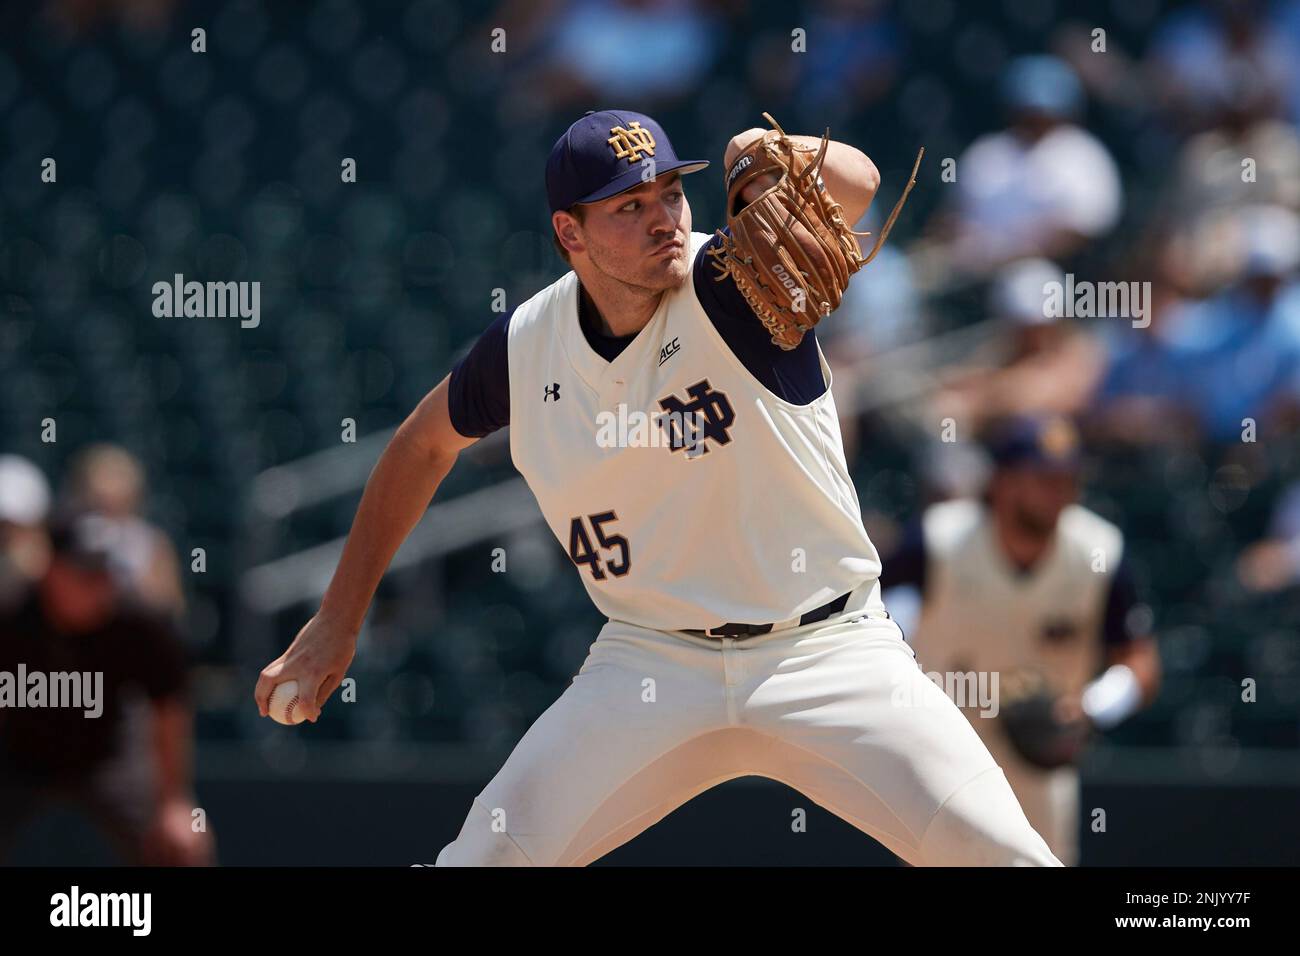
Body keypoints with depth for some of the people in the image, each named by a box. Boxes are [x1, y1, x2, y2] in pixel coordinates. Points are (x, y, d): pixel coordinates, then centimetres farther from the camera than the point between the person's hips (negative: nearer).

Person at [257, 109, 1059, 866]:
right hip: (653, 664, 3)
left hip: (826, 655, -3)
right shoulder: (526, 350, -3)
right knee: (489, 851, -10)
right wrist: (338, 622, 17)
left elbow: (855, 188, -34)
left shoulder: (734, 285, -14)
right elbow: (426, 446, 16)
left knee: (995, 849, -17)